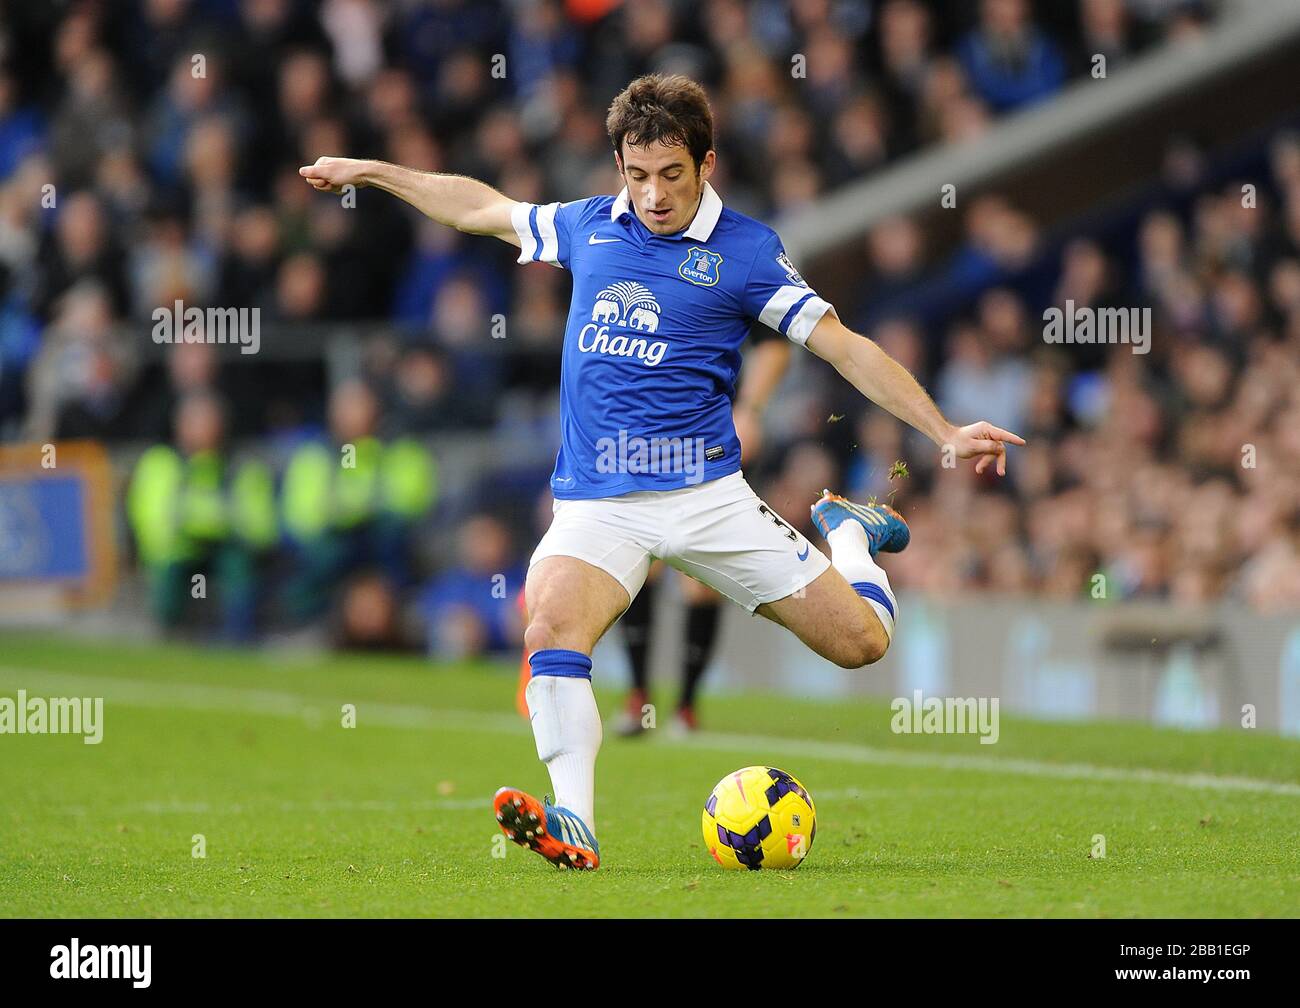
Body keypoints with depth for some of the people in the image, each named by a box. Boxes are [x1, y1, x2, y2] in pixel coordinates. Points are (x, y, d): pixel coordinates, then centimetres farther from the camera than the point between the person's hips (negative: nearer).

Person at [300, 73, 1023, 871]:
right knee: (552, 628, -30)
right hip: (597, 505, 1)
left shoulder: (746, 251, 0)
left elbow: (846, 348, 1)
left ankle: (849, 533, 33)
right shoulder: (589, 227, 10)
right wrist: (372, 172, 33)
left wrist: (944, 431, -6)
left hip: (706, 494, -1)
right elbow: (484, 208, 28)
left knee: (861, 639, -2)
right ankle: (575, 828, -37)